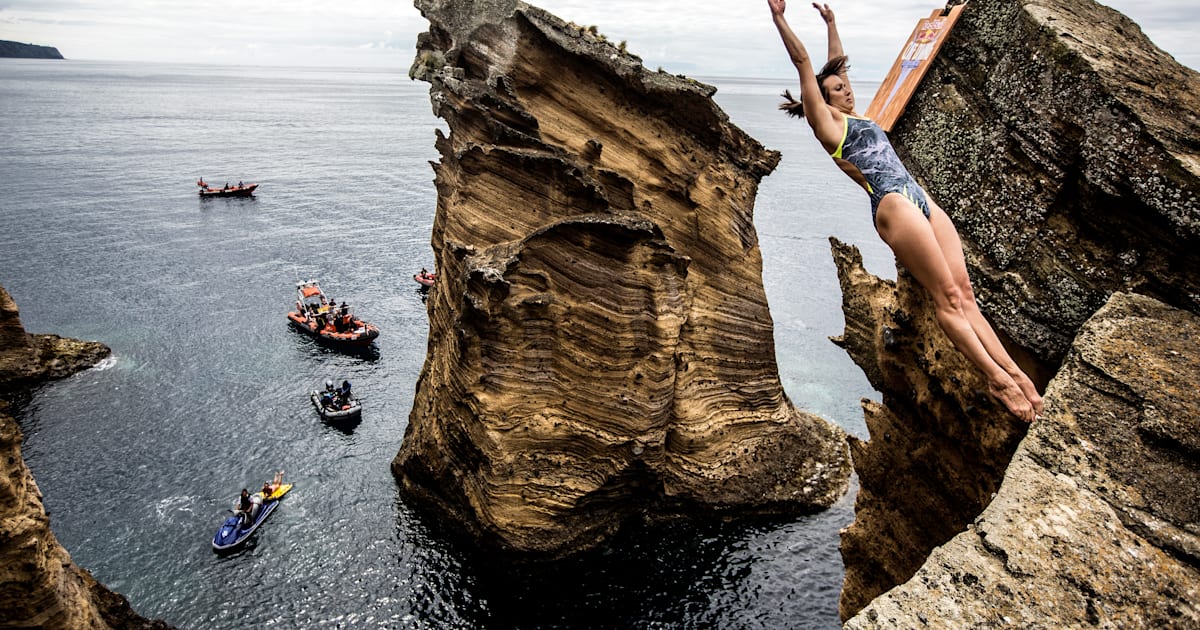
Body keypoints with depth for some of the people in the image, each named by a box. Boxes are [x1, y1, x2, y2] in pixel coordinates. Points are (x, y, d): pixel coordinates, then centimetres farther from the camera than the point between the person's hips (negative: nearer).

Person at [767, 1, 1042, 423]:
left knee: (964, 292, 0)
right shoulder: (827, 123, 4)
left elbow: (835, 65, 39)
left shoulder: (854, 117, 27)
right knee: (947, 296, -11)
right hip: (894, 205, -8)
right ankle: (997, 378, -9)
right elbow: (803, 63, 2)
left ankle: (1012, 370, -2)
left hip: (921, 200, 8)